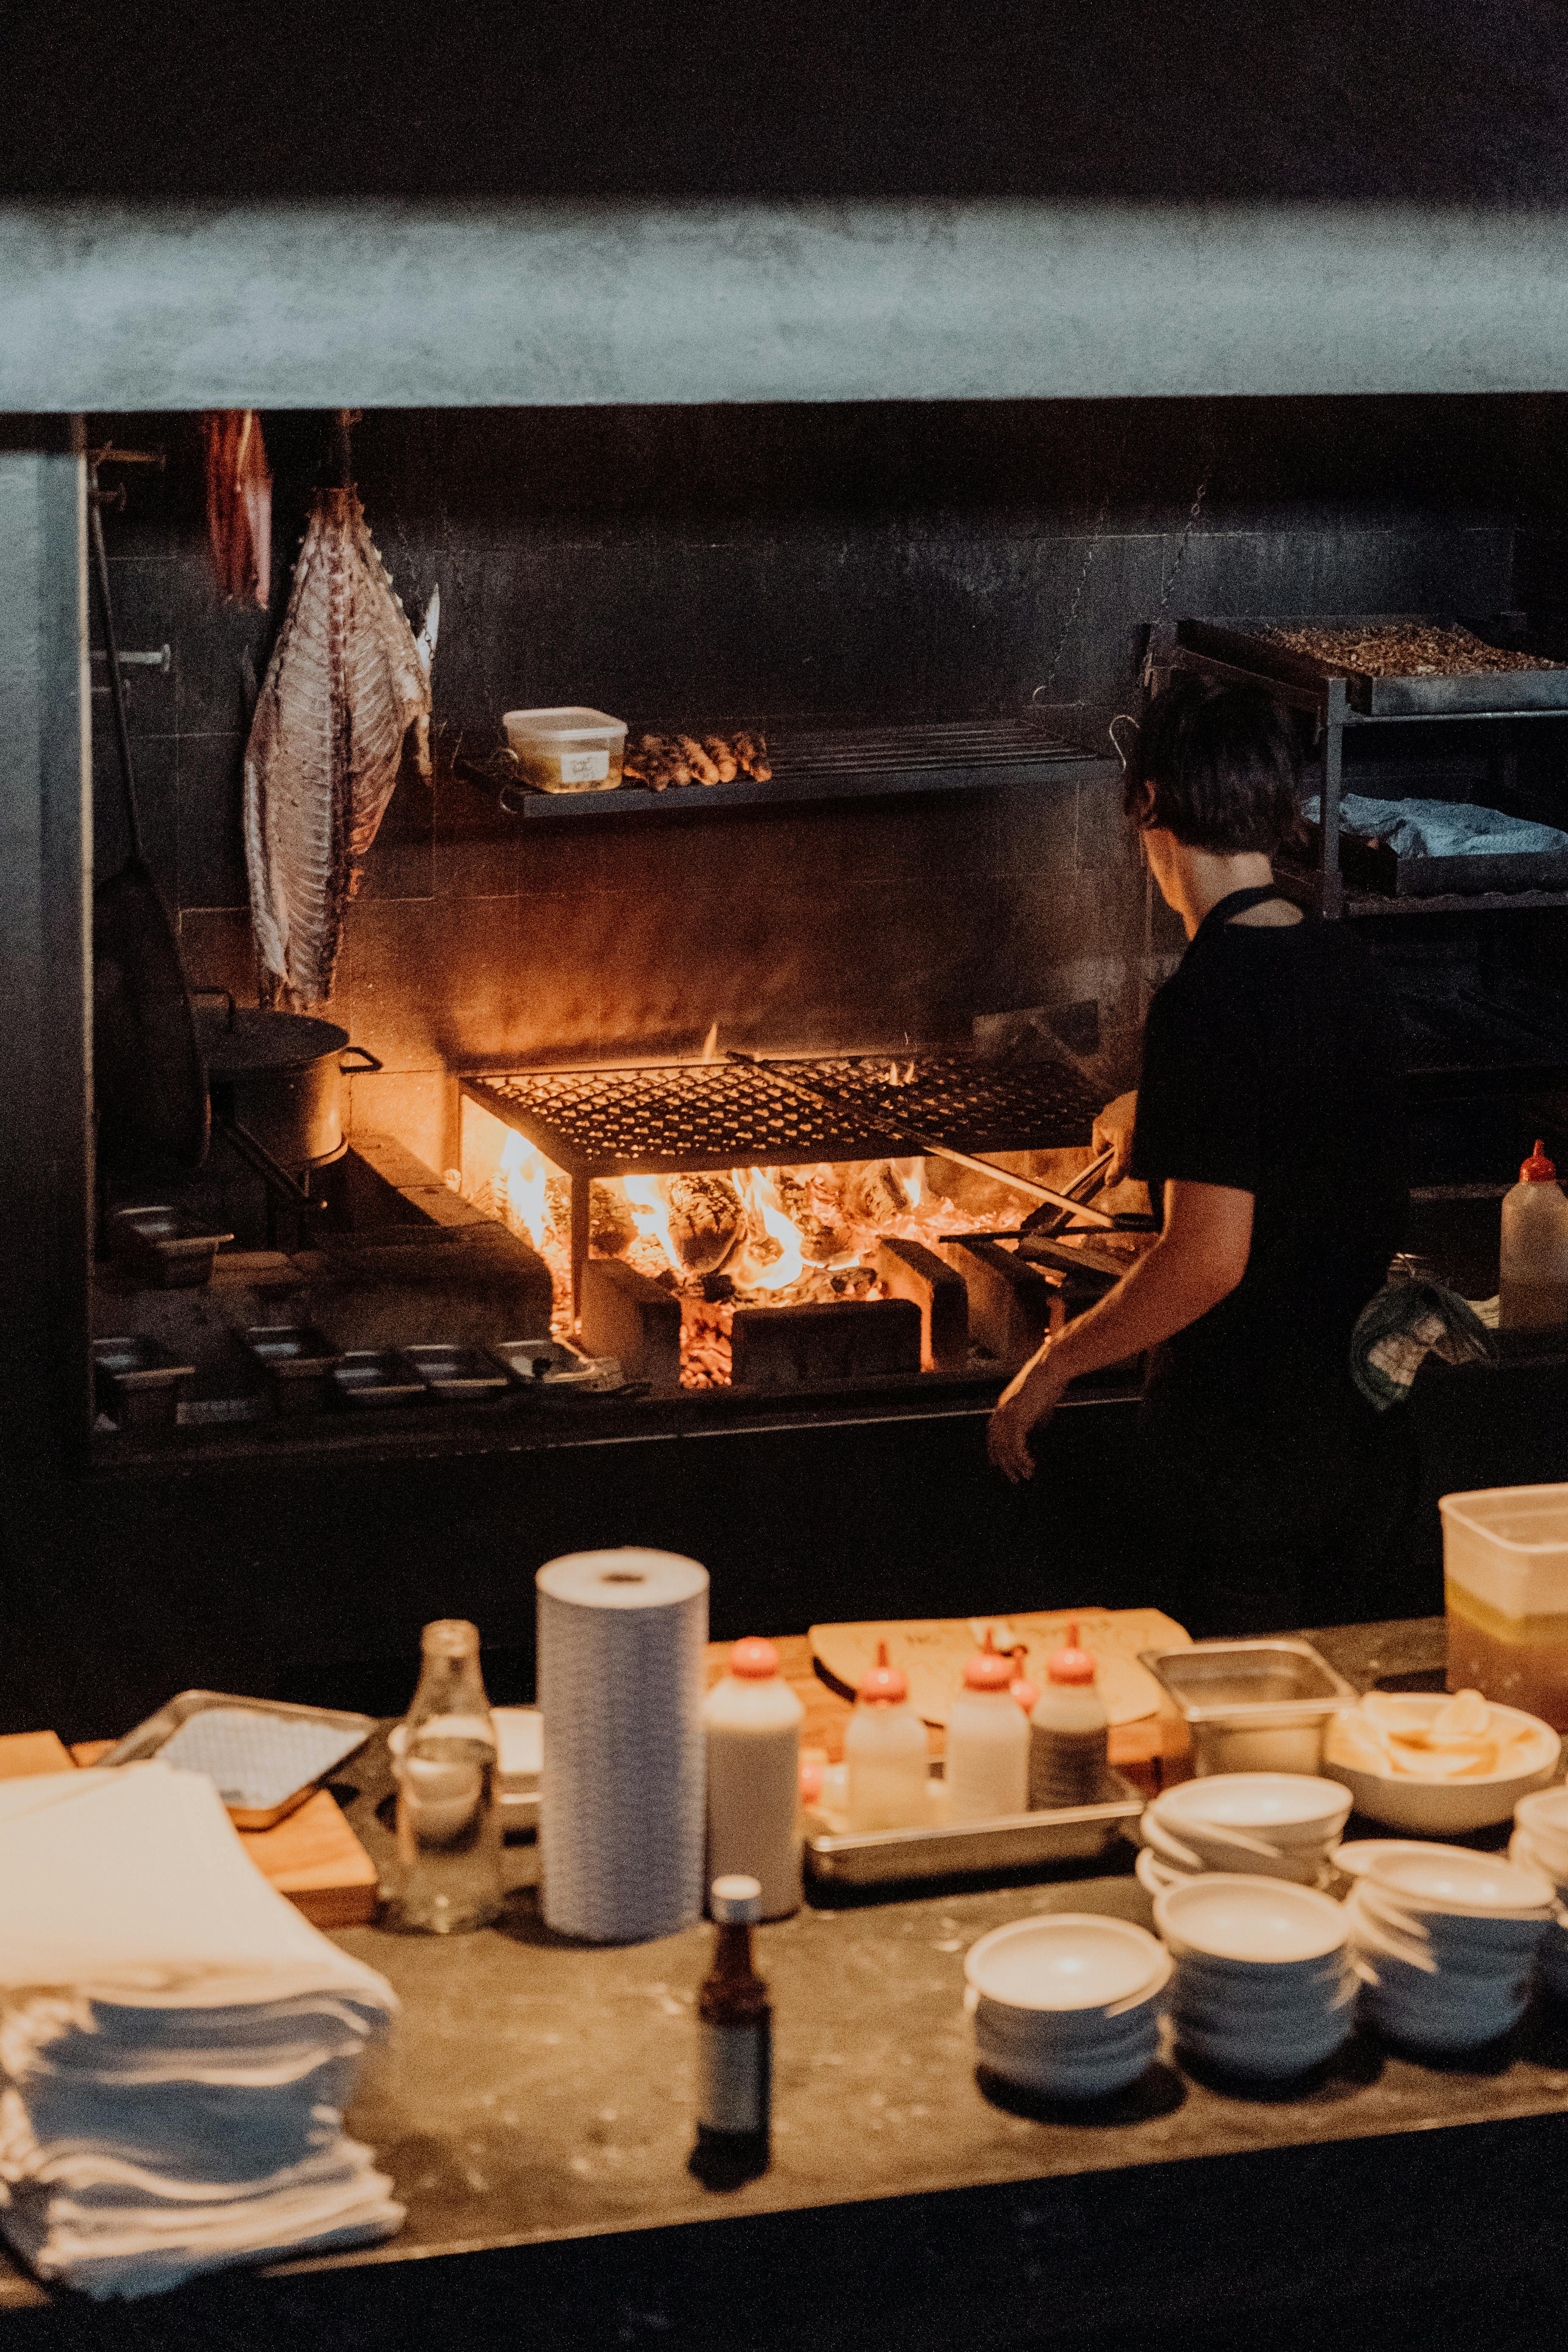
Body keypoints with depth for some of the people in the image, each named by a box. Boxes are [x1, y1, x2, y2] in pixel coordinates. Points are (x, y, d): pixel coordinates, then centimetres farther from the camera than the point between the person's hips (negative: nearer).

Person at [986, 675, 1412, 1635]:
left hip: (1238, 1445, -8)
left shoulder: (1209, 999, -21)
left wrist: (1055, 1364, -12)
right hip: (1363, 1436, 8)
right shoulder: (1349, 967, 4)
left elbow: (1209, 1258, -25)